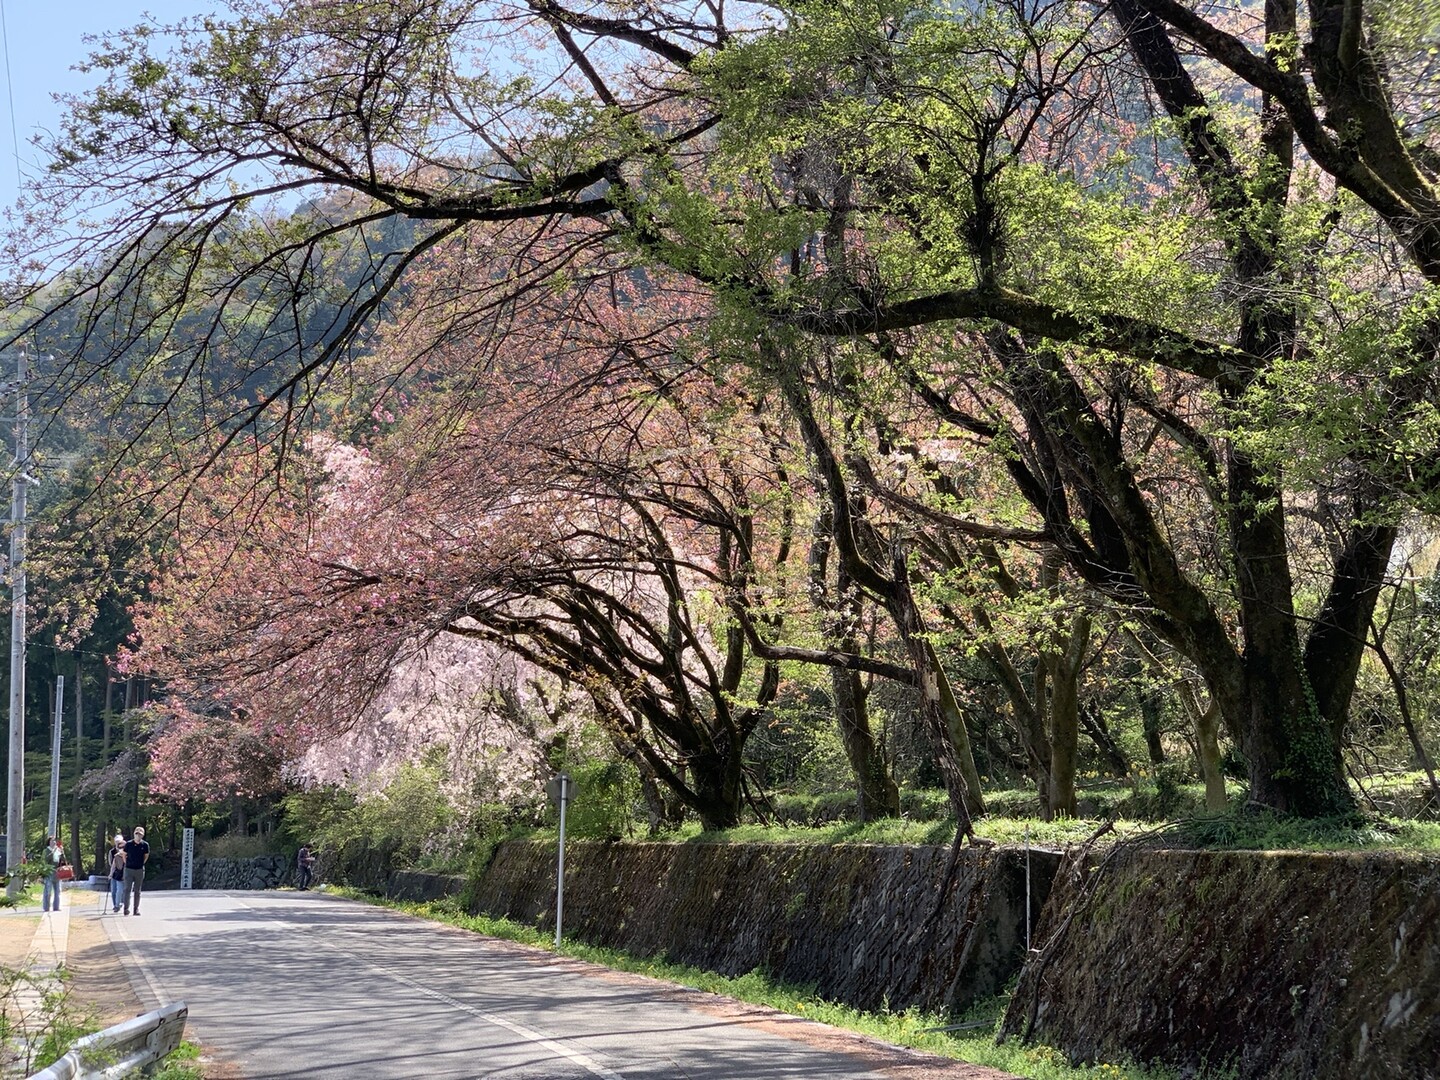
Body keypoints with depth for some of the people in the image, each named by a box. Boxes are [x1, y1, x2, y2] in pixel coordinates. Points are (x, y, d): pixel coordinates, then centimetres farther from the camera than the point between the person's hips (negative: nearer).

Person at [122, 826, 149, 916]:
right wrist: (127, 864, 8)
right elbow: (124, 855, 10)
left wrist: (141, 864, 10)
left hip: (140, 870, 1)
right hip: (129, 869, -1)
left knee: (137, 891, 7)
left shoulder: (145, 845, -2)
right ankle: (126, 908, -8)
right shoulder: (129, 844, -4)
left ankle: (136, 909, 11)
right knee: (127, 889, -9)